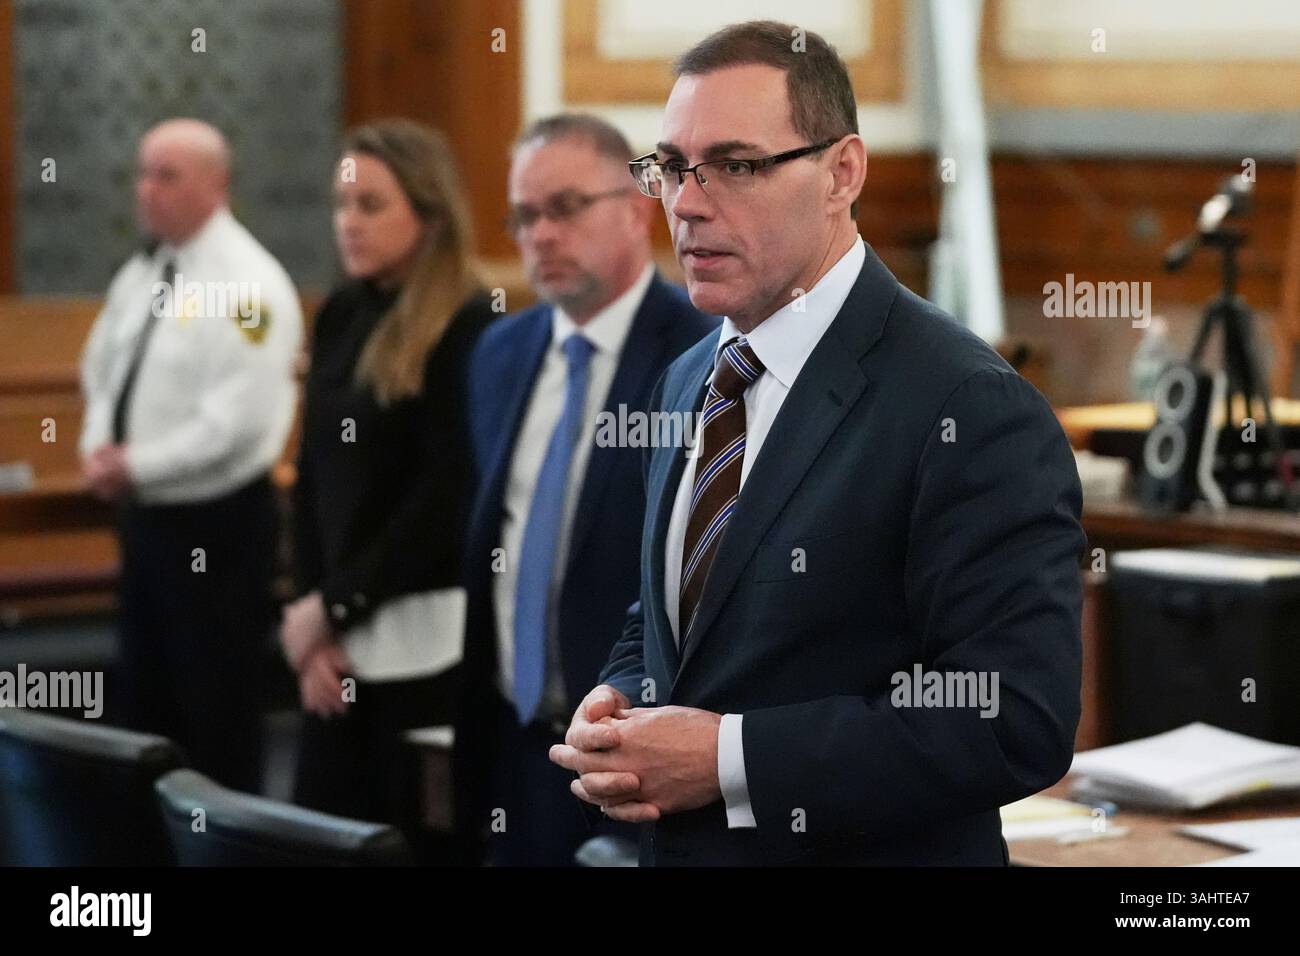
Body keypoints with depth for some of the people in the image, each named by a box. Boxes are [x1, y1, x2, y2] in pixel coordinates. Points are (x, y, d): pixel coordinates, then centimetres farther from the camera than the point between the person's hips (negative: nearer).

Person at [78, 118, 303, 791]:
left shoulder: (248, 284, -17)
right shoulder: (140, 275, 9)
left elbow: (236, 420, -24)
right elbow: (101, 370, 19)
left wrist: (135, 465, -17)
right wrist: (98, 447, -1)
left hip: (216, 525, -8)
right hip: (143, 516, 8)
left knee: (216, 712, 1)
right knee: (142, 699, 16)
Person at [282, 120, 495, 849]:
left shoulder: (470, 330, -10)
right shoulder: (341, 316, 10)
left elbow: (447, 498, -13)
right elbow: (315, 477, 12)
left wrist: (334, 605, -8)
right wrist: (309, 610, 2)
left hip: (426, 640, -6)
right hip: (336, 636, 6)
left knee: (415, 839, 0)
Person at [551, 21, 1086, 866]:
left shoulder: (970, 409, -19)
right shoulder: (687, 383, 7)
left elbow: (1018, 720, -25)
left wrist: (729, 759, -24)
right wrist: (614, 711, -5)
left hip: (869, 851, -7)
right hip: (666, 844, 7)